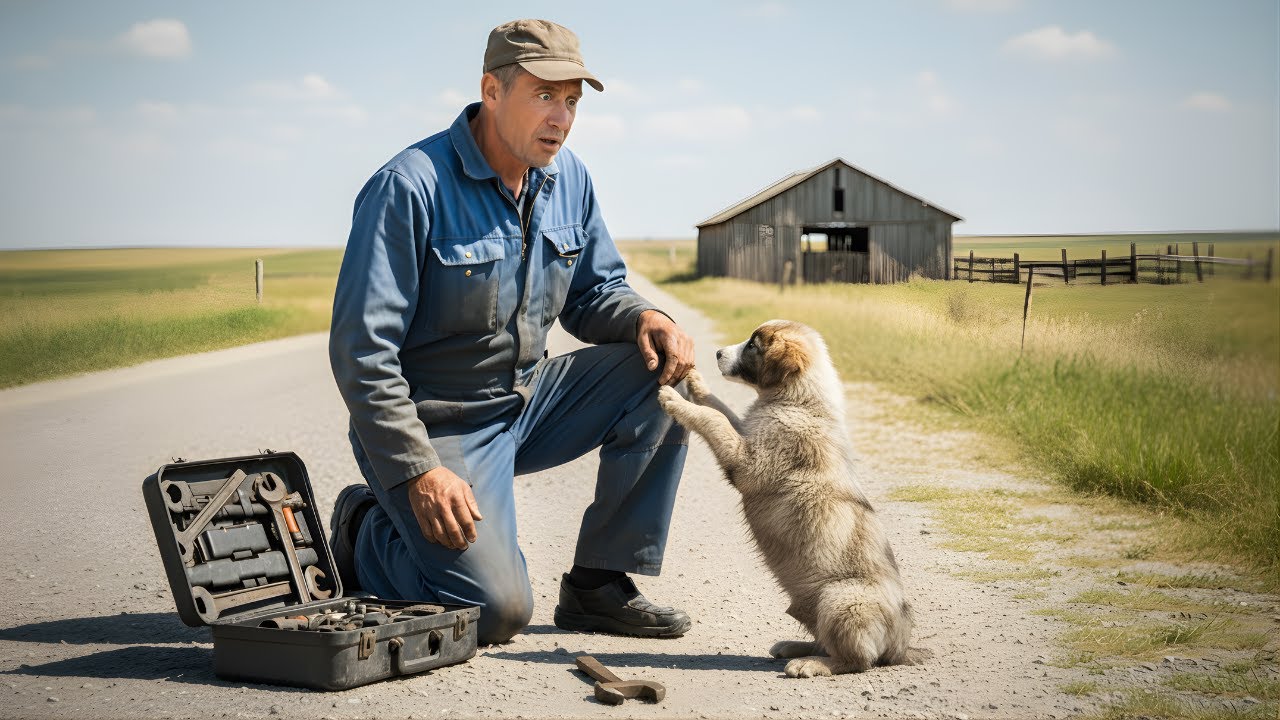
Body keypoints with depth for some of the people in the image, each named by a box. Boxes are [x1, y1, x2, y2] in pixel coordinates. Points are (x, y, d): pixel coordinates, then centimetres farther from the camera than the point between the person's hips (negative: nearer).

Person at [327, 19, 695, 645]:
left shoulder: (568, 178, 2)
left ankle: (597, 583, -1)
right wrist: (419, 470, -25)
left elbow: (593, 294, 13)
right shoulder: (410, 188, -20)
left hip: (529, 402, 7)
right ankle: (367, 533, 11)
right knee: (495, 610, -21)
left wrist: (645, 317, -11)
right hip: (438, 425, -7)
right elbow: (362, 351, -21)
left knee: (662, 369, -9)